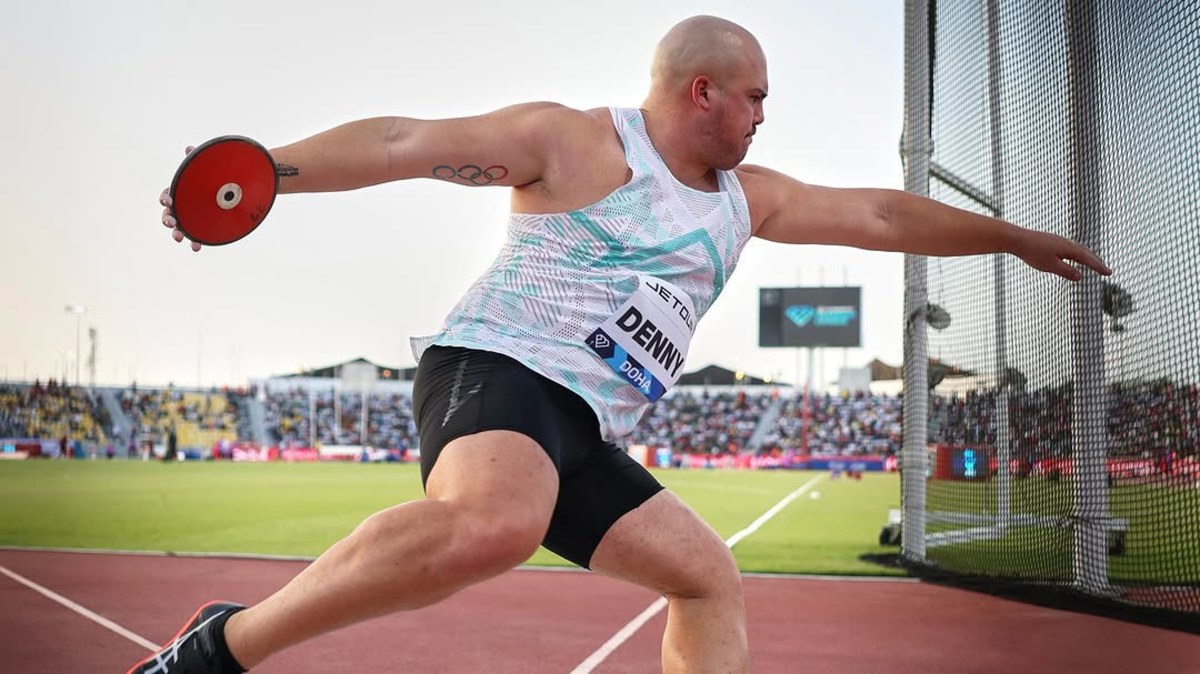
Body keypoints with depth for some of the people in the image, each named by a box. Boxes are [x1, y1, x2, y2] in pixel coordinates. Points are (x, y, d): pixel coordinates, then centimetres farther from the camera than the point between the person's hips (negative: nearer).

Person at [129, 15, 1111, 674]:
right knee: (494, 525, -39)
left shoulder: (745, 198, 21)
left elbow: (880, 215, 28)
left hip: (581, 441, 9)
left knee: (712, 578, 8)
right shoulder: (572, 141, -2)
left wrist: (1015, 238, 34)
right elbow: (406, 142, -7)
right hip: (497, 371, -9)